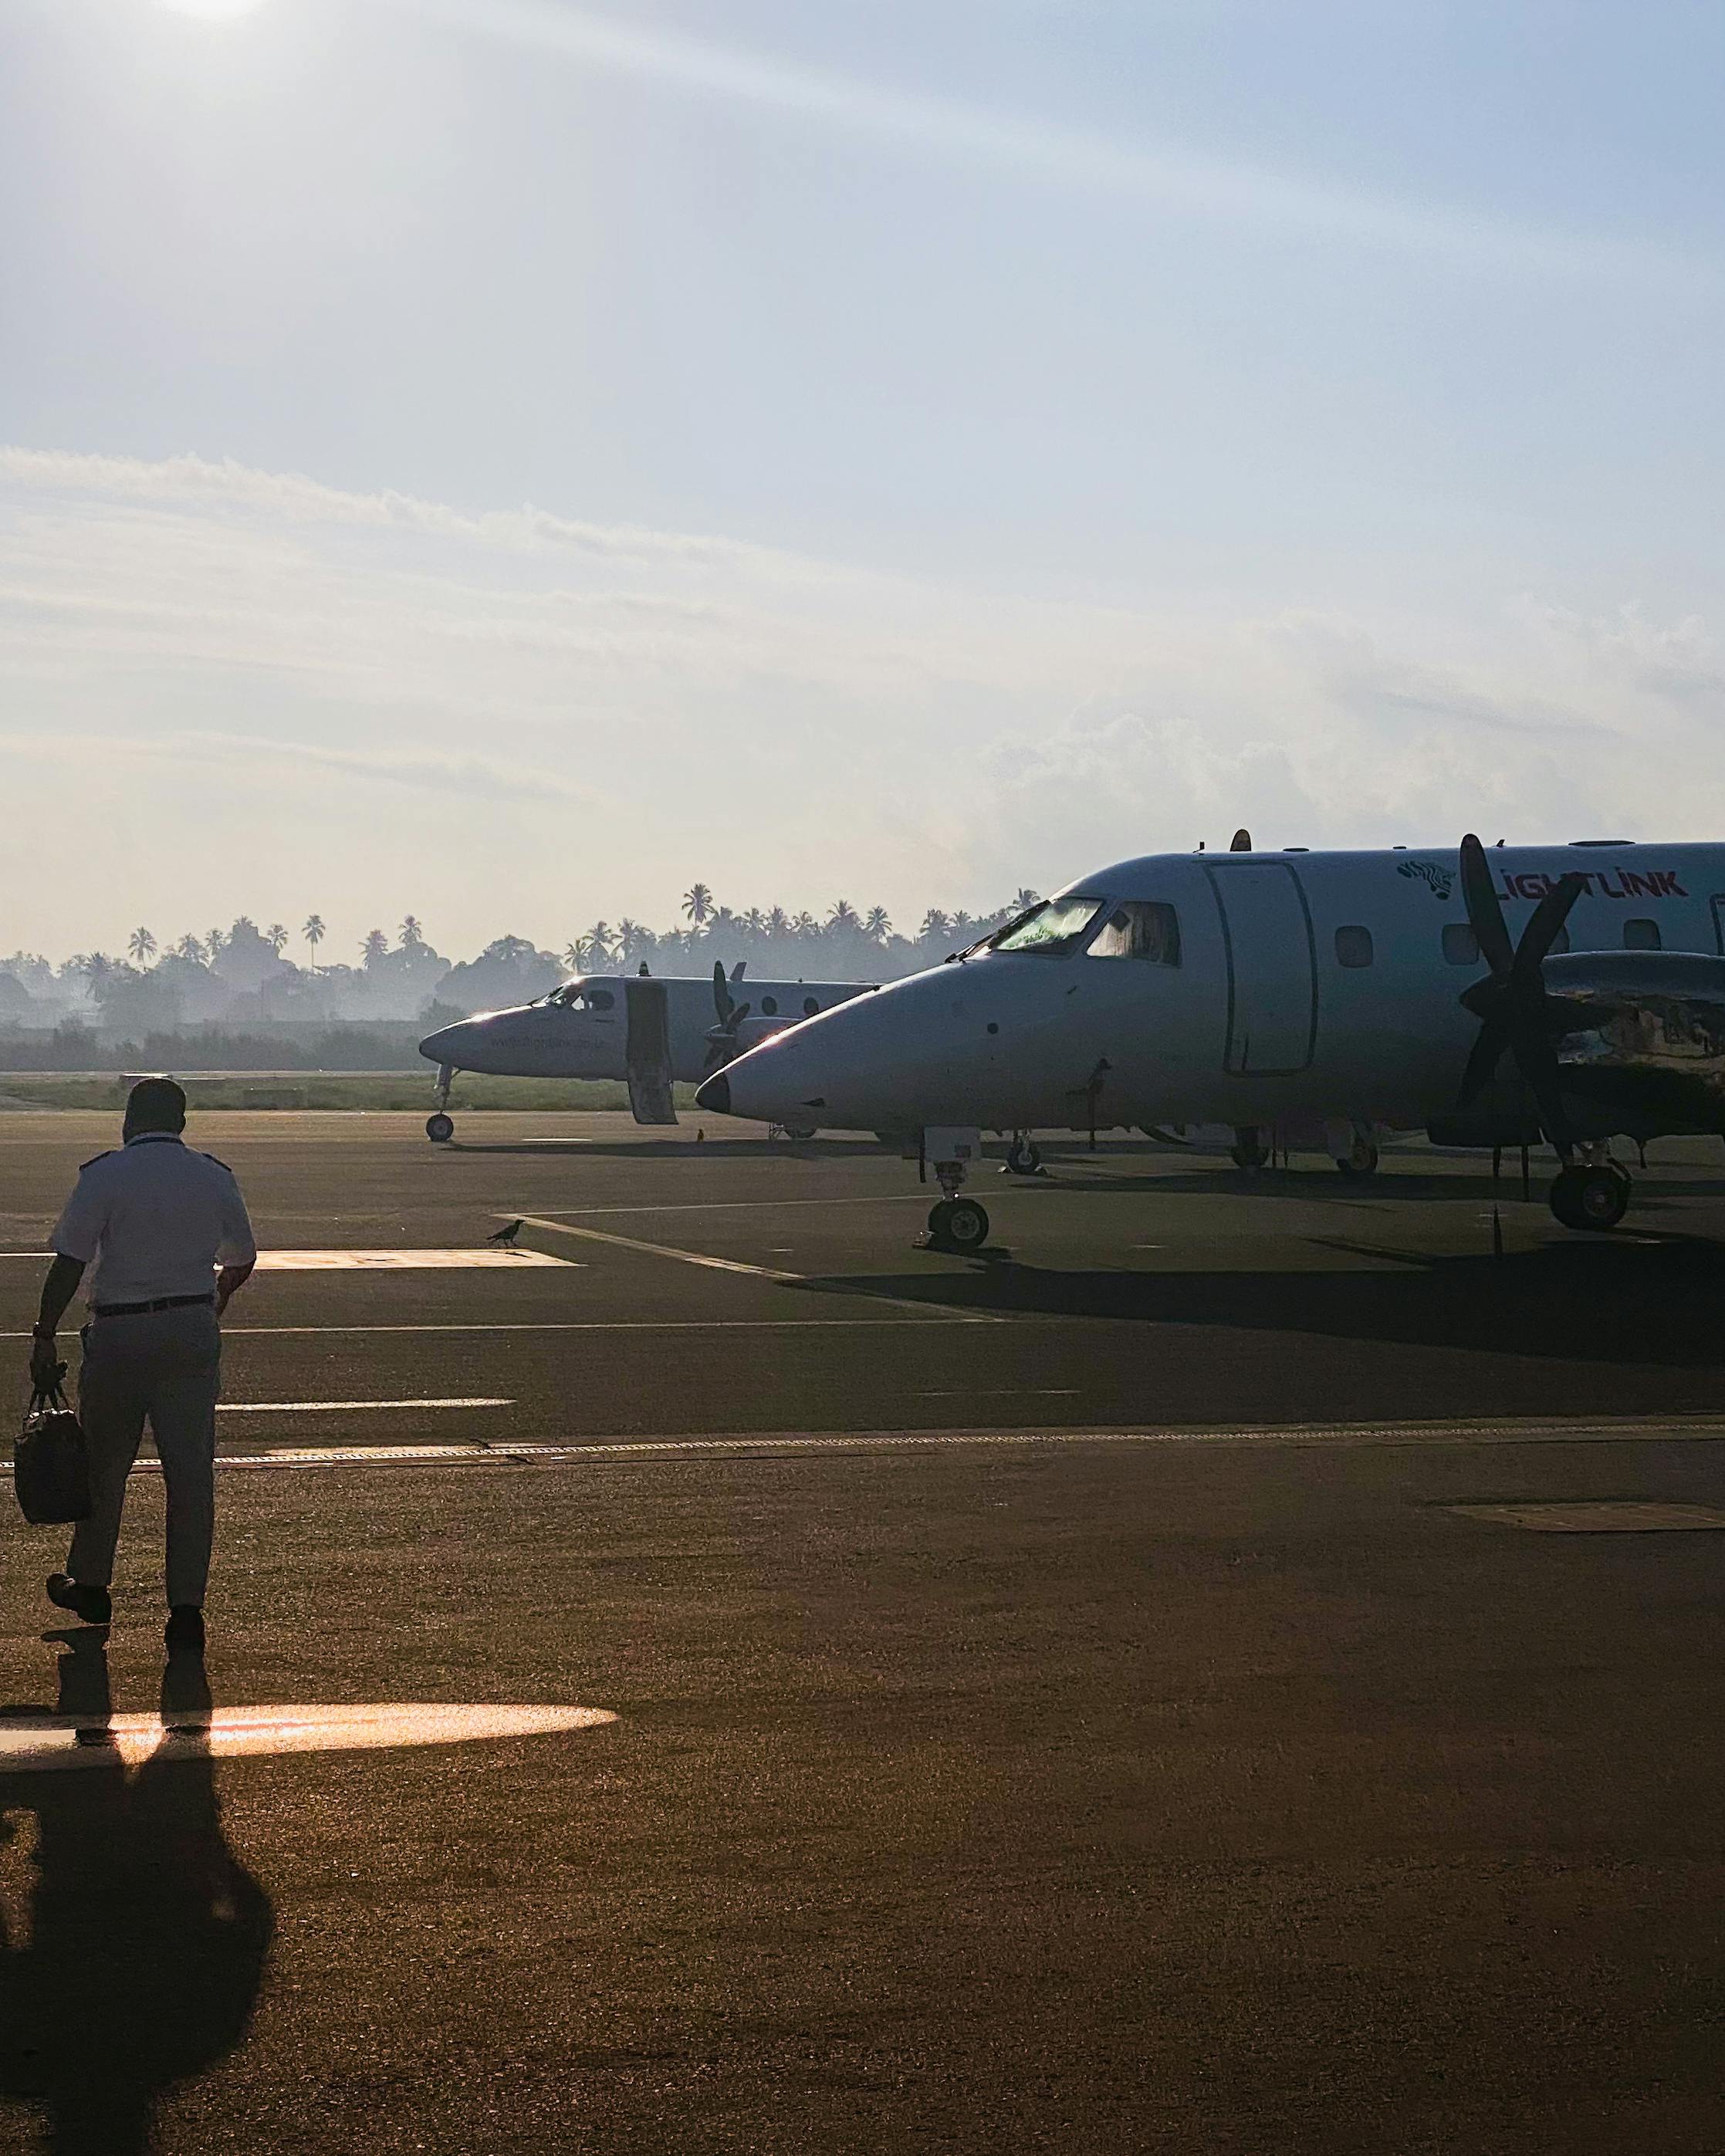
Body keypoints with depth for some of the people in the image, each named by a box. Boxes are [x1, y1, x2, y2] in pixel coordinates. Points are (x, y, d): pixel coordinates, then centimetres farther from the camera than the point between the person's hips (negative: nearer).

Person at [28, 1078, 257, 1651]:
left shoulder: (103, 1175, -6)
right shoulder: (214, 1176, 5)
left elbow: (69, 1263, -10)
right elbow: (242, 1260, 16)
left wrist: (44, 1336, -3)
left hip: (120, 1332, -2)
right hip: (194, 1331, 2)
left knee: (105, 1463, 14)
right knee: (192, 1470, 4)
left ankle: (90, 1585, 29)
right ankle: (187, 1607, 2)